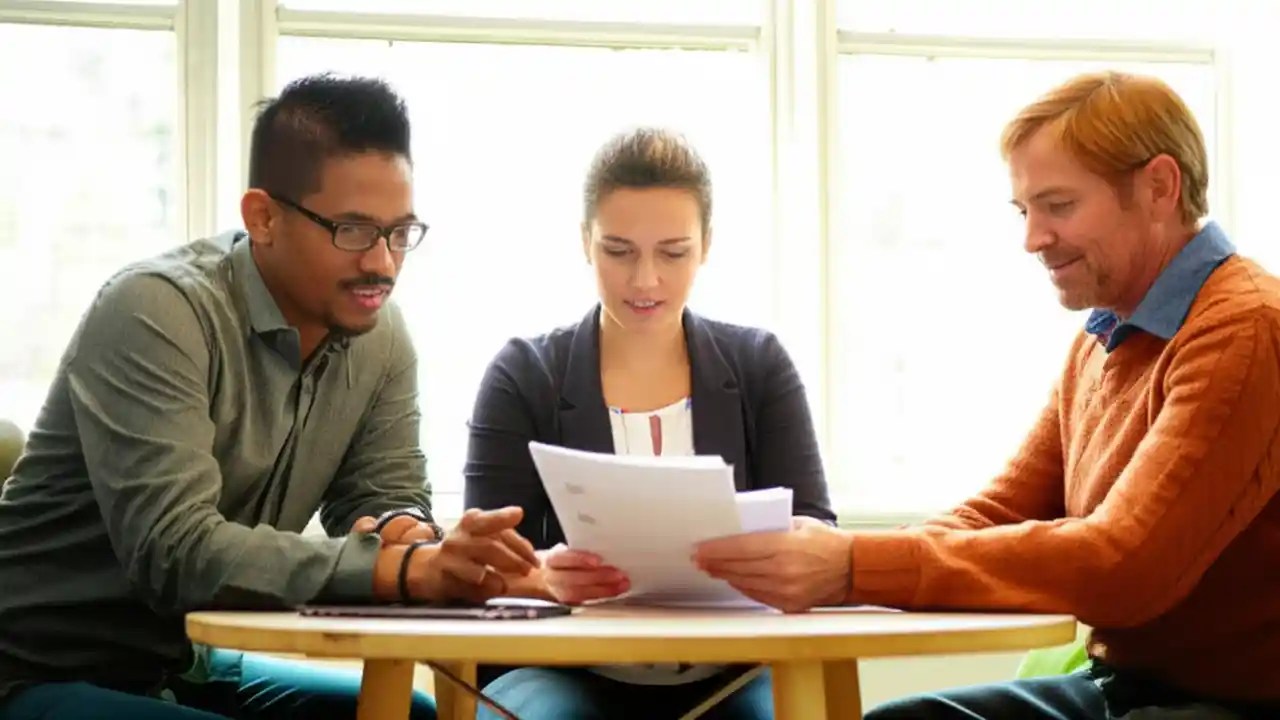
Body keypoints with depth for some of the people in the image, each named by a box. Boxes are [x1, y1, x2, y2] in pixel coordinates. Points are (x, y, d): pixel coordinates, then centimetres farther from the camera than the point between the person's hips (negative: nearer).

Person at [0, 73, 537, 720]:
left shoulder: (380, 334, -1)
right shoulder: (158, 313, -24)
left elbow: (386, 494, 5)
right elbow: (175, 551, -33)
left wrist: (407, 533, -21)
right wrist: (407, 569, -41)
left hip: (194, 666, 8)